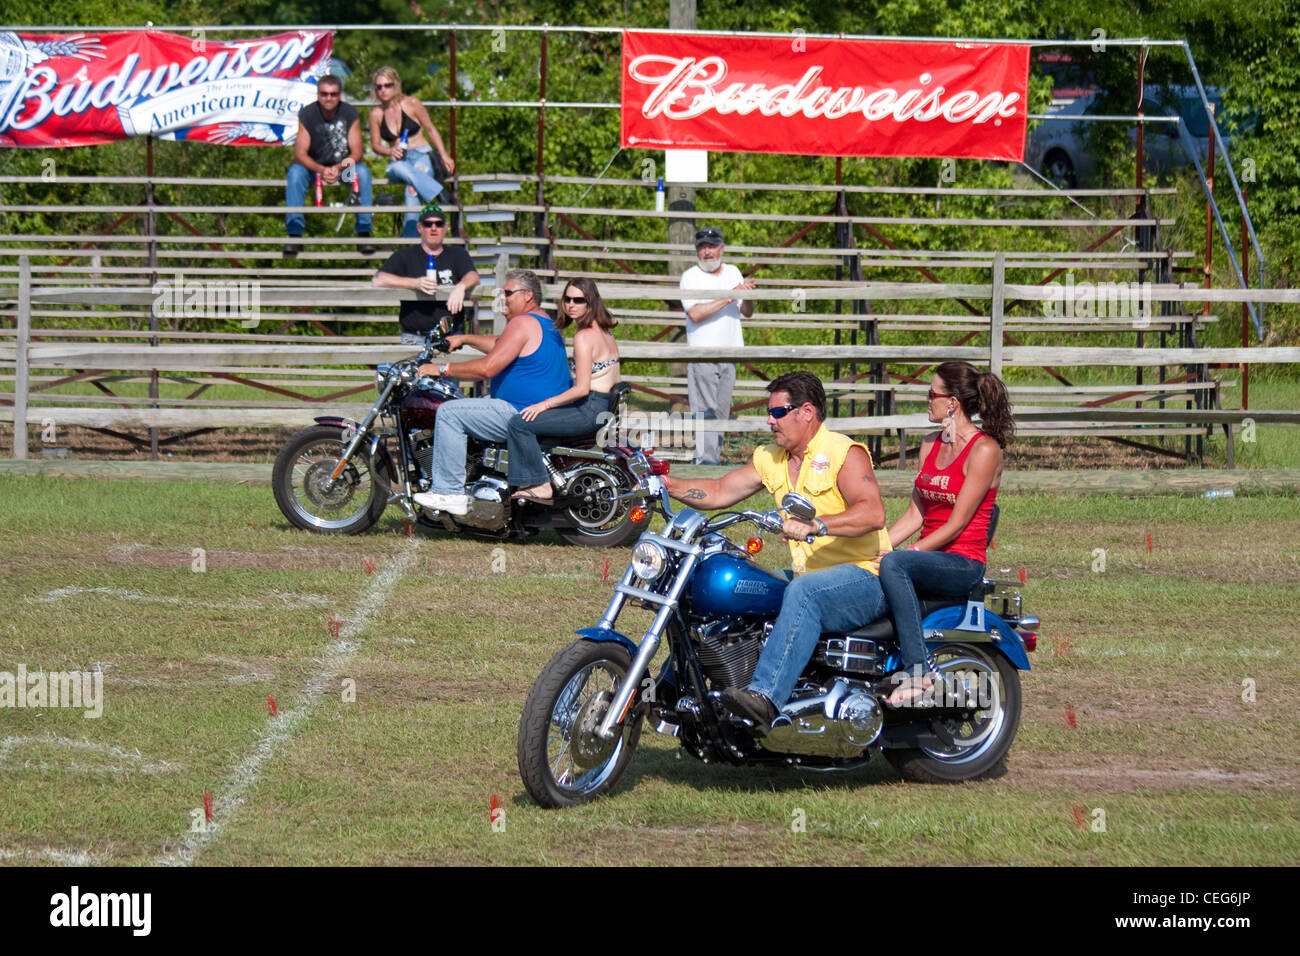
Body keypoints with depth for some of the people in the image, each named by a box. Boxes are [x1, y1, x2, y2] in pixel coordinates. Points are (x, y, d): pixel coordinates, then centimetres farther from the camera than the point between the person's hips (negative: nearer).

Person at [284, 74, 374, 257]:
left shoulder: (350, 114, -13)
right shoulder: (307, 115, -14)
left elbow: (356, 153, -16)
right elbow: (300, 154, -19)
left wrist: (338, 168, -36)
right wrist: (322, 170, -38)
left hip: (343, 166, 0)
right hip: (314, 166, 0)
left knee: (362, 172, -30)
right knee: (295, 172, -30)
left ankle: (364, 232, -27)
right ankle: (294, 232, -31)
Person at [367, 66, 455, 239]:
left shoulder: (411, 104, -1)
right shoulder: (376, 114, 5)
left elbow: (430, 130, 8)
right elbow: (375, 145, 11)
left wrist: (444, 156, 0)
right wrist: (390, 151, -12)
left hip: (421, 155, -1)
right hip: (398, 161, 1)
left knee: (413, 190, -36)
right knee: (401, 169, -40)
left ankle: (411, 241, -43)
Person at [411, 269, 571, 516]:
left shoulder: (523, 323, -16)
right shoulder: (547, 324, 17)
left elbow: (488, 368, -22)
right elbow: (500, 345, 32)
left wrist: (443, 369, -14)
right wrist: (464, 339, 28)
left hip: (524, 416, -11)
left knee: (449, 412, -13)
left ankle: (449, 492, -16)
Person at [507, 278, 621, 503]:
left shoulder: (584, 337, -15)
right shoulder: (606, 335, 14)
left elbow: (582, 389, -21)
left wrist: (545, 404, -13)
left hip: (588, 409, -11)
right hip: (604, 407, 11)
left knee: (520, 423, -15)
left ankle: (539, 486, -17)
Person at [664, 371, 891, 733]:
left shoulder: (844, 453, -11)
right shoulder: (771, 458, 14)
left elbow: (873, 513, -26)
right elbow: (720, 492, 17)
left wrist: (814, 525, -38)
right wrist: (666, 485, 2)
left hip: (864, 579, -9)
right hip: (809, 576, 9)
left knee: (803, 592, -38)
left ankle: (765, 697, -52)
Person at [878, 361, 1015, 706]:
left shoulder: (984, 450, -10)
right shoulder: (932, 445, 15)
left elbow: (957, 524, -14)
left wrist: (900, 554, -19)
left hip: (963, 563, -8)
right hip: (929, 556, 8)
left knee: (894, 565, -36)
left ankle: (918, 671, -39)